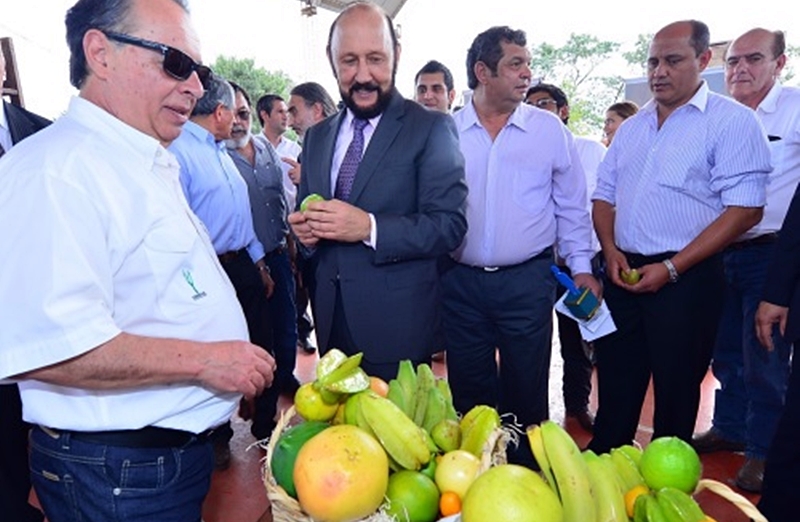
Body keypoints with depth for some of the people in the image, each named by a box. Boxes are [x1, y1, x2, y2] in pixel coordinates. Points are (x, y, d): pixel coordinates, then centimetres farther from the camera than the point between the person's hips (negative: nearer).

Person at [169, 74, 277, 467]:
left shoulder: (220, 151, 15)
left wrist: (259, 262, 17)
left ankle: (266, 424, 33)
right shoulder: (177, 152, -14)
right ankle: (217, 439, 29)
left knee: (261, 348, 14)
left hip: (243, 265, 8)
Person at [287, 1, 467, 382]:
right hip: (331, 319, 5)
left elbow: (449, 224, -15)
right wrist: (304, 230, -7)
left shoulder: (431, 128, -7)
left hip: (397, 324, -5)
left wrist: (370, 227, -26)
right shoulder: (316, 137, 10)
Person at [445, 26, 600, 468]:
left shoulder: (550, 130, 2)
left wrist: (581, 267, 1)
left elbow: (572, 208, 6)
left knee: (527, 393, 11)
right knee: (469, 393, 14)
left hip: (528, 281, -1)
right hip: (460, 282, 1)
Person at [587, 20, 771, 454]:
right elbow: (604, 195, 16)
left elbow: (744, 209, -13)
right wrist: (611, 251, -3)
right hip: (624, 272, 5)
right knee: (615, 384, 14)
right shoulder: (631, 128, 13)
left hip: (685, 277, -5)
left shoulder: (731, 121, -6)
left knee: (675, 392, 8)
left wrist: (671, 268, -17)